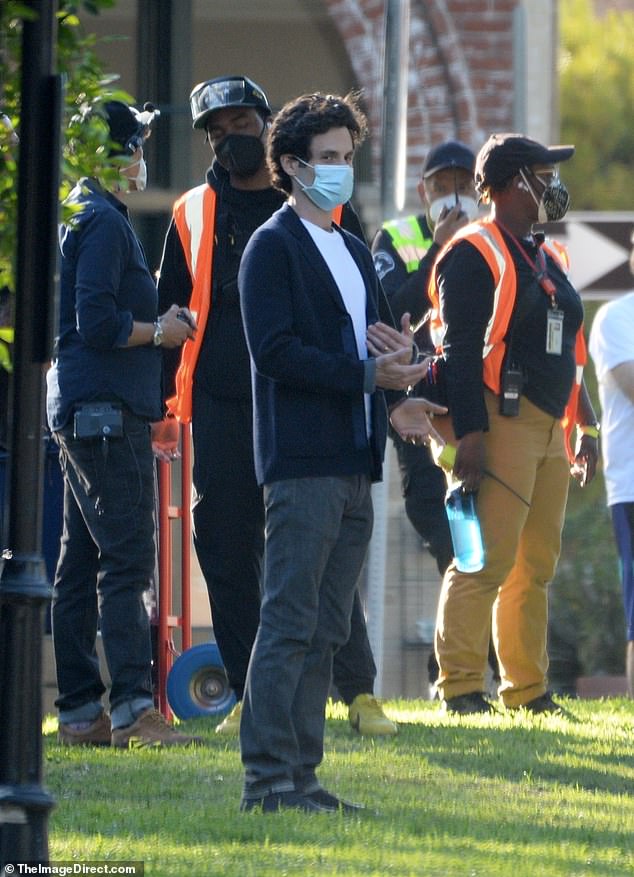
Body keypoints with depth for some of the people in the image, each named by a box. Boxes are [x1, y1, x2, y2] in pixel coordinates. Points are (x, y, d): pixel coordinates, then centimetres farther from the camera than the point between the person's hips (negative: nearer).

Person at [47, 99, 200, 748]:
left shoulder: (81, 218, 19)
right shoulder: (103, 222, -12)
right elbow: (98, 323, -20)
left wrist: (155, 324, 16)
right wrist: (159, 331, -6)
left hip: (82, 412, 11)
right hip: (105, 410, -11)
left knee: (82, 563, 9)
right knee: (126, 558, -13)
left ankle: (79, 711, 11)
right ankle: (132, 706, -18)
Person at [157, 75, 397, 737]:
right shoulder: (194, 215, 13)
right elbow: (170, 310, 17)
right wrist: (160, 398, 9)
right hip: (220, 405, 2)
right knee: (228, 552, 1)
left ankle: (359, 692, -3)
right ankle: (249, 696, 9)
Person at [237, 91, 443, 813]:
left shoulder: (352, 251, 22)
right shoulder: (273, 247, -5)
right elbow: (275, 350, -15)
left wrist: (393, 401, 3)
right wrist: (368, 375, -18)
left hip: (352, 466, 9)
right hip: (302, 462, -9)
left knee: (325, 630, 8)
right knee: (289, 623, -10)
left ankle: (301, 773, 10)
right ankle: (267, 778, -10)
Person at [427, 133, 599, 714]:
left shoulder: (548, 258, 20)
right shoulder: (475, 253, -8)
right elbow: (460, 351, -14)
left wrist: (586, 428, 23)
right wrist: (469, 436, -21)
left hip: (549, 428, 9)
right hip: (502, 422, -9)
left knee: (537, 566, 11)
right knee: (488, 558, -12)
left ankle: (527, 688, 17)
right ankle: (460, 685, -9)